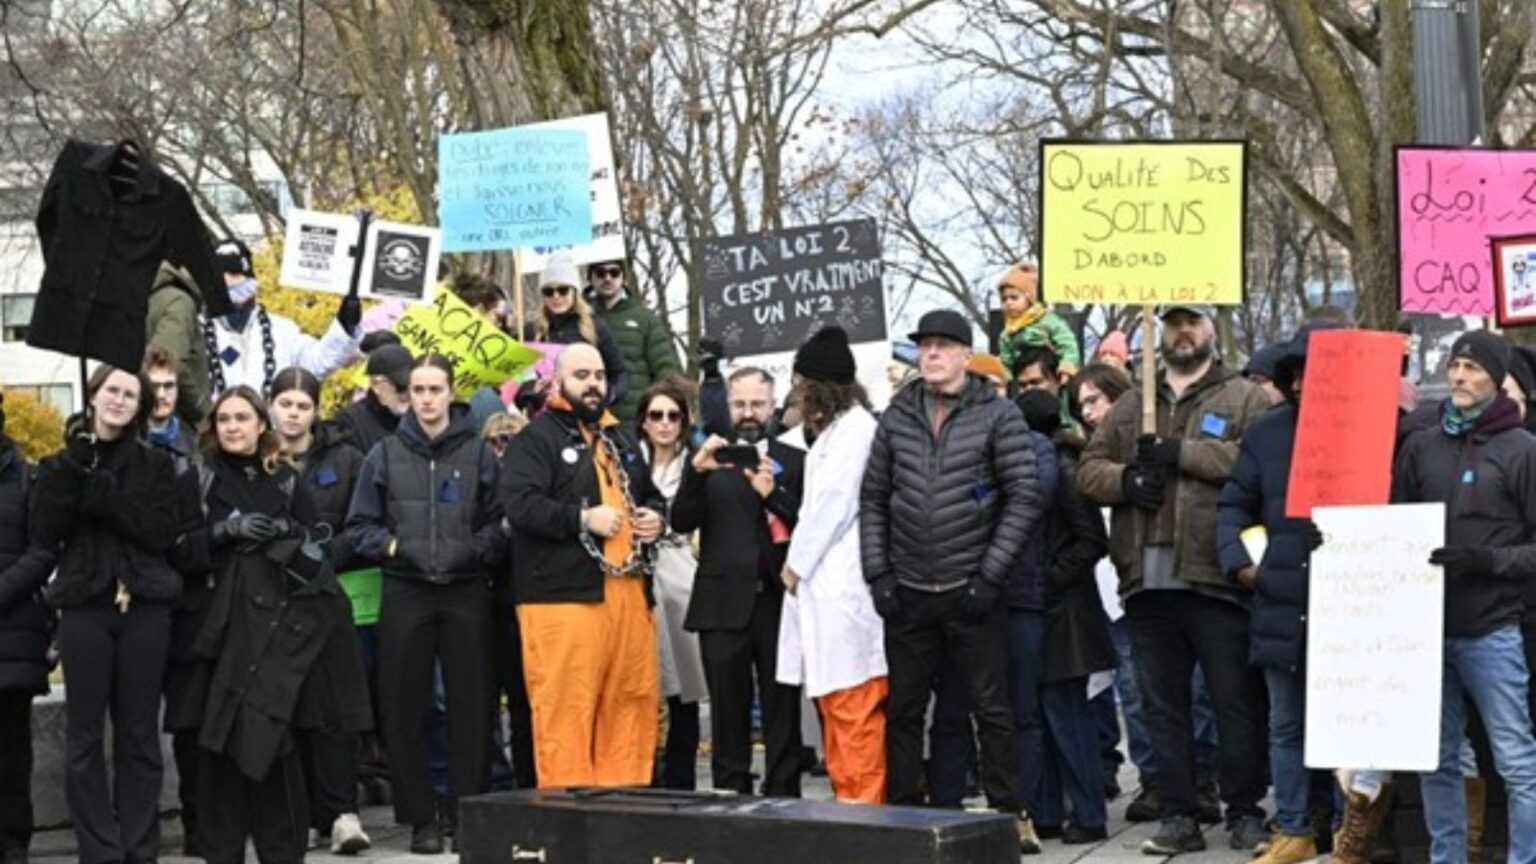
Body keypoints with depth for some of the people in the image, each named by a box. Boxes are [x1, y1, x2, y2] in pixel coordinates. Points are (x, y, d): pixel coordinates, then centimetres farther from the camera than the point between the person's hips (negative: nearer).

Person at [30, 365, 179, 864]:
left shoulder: (155, 465, 7)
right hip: (84, 607, 0)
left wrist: (103, 492, -14)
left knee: (139, 732, 4)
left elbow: (163, 533, -6)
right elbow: (44, 535, -3)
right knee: (85, 734, -1)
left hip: (144, 607, 0)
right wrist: (75, 470, -11)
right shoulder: (61, 464, 9)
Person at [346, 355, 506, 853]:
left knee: (470, 705, 1)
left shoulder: (479, 452, 7)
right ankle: (420, 817, 10)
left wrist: (479, 550, -12)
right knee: (405, 709, 2)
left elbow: (500, 520, 5)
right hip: (405, 592, 1)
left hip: (466, 592, -1)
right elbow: (360, 525, 9)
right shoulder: (385, 454, 9)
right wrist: (390, 545, -8)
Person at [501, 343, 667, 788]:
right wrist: (584, 518, -17)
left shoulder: (620, 439, 23)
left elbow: (651, 496, 36)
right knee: (565, 709, -8)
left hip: (627, 590, 7)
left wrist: (655, 518, 13)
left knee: (633, 701, 7)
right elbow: (520, 504, -15)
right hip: (562, 596, -7)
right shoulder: (537, 438, -1)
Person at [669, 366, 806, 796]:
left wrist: (773, 493, -16)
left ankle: (783, 795, 7)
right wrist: (695, 472, -15)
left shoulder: (794, 461, 10)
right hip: (723, 604, 1)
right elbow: (682, 522, 0)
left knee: (782, 711, 2)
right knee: (728, 713, 4)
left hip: (778, 601, 0)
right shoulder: (708, 459, 12)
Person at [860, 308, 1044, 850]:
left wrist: (990, 575, -10)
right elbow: (873, 499, 10)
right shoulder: (898, 416, 8)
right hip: (908, 592, 3)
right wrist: (878, 573, 1)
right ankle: (904, 812, 19)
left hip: (971, 592, -3)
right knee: (902, 710, 8)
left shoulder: (997, 415, -2)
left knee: (992, 708, 1)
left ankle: (1010, 814, 10)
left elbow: (1024, 498, -5)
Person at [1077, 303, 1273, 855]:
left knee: (1236, 700, 0)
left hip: (1216, 579, -4)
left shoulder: (1245, 400, 6)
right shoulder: (1131, 406, 20)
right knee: (1163, 705, 8)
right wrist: (1125, 478, -7)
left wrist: (1180, 452, -14)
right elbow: (1089, 470, 14)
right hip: (1148, 581, 4)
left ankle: (1245, 812, 10)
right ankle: (1178, 815, 14)